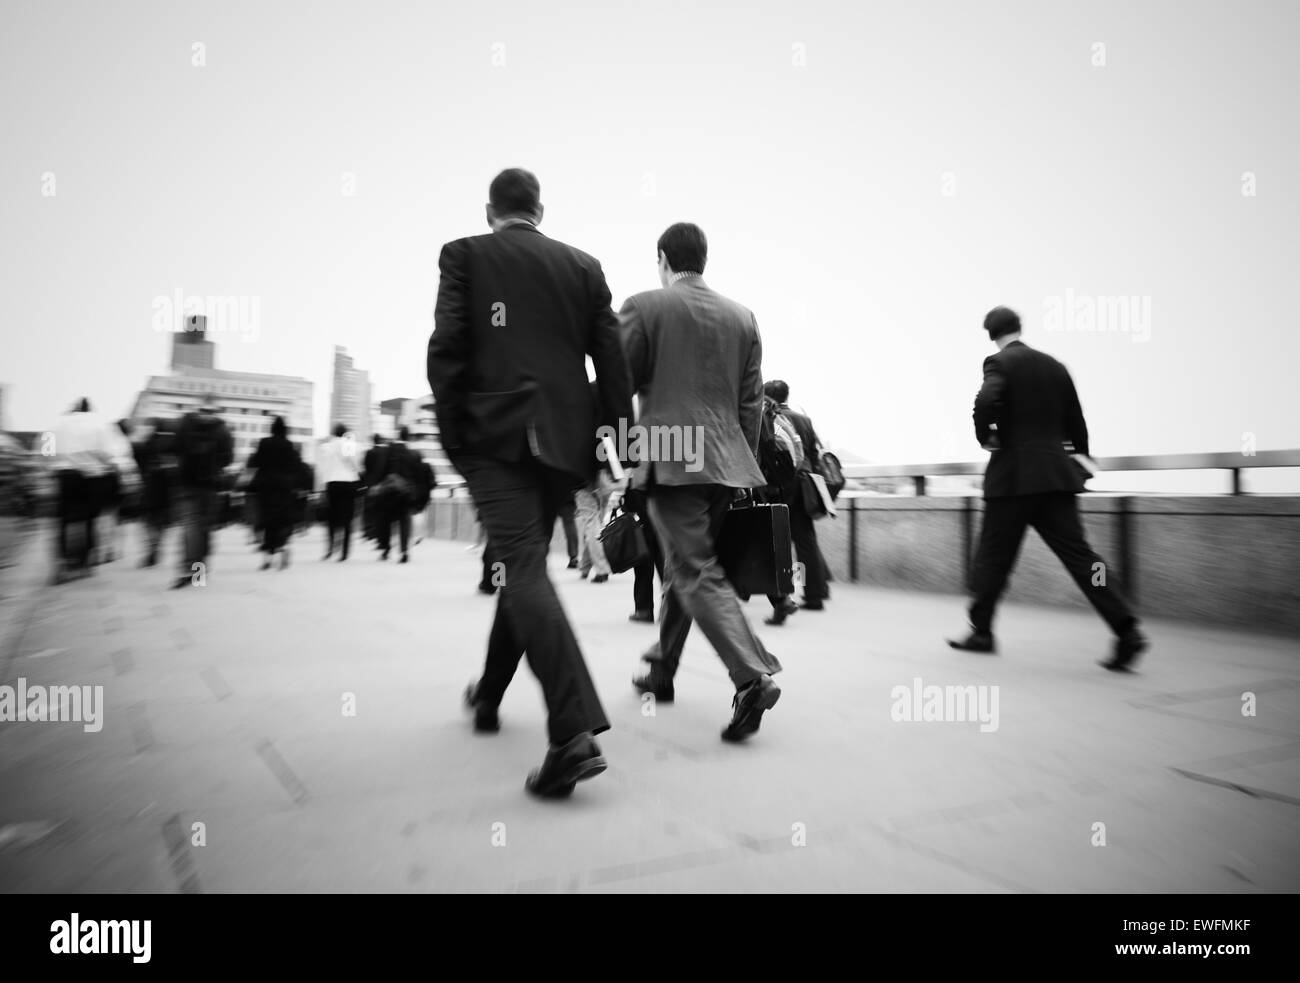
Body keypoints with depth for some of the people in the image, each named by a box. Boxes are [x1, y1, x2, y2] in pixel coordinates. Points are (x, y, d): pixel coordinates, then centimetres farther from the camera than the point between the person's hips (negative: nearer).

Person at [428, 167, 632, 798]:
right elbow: (612, 362, 7)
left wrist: (453, 438, 0)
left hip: (496, 435, -4)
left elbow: (446, 351, -5)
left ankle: (575, 732, -23)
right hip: (563, 437, 5)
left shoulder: (464, 255, 6)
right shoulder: (583, 266, 13)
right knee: (523, 563, 18)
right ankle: (489, 696, 34)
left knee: (524, 569, -11)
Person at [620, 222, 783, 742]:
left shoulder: (644, 307, -2)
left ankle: (753, 677, -18)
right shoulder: (742, 317, 11)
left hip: (670, 459, -6)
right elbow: (751, 403, 11)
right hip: (725, 461, 6)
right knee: (681, 565, 17)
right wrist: (744, 464, 17)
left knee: (699, 573, -5)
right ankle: (661, 671, 30)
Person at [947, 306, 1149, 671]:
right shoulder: (1054, 366, 14)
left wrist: (984, 436, -8)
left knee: (993, 556, 7)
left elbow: (986, 401, -25)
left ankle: (981, 631, 18)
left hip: (1013, 476, -5)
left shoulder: (1000, 363, -4)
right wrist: (1081, 461, 29)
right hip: (1056, 474, 6)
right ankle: (1127, 630, -5)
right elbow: (1076, 422, 17)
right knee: (1078, 554, 3)